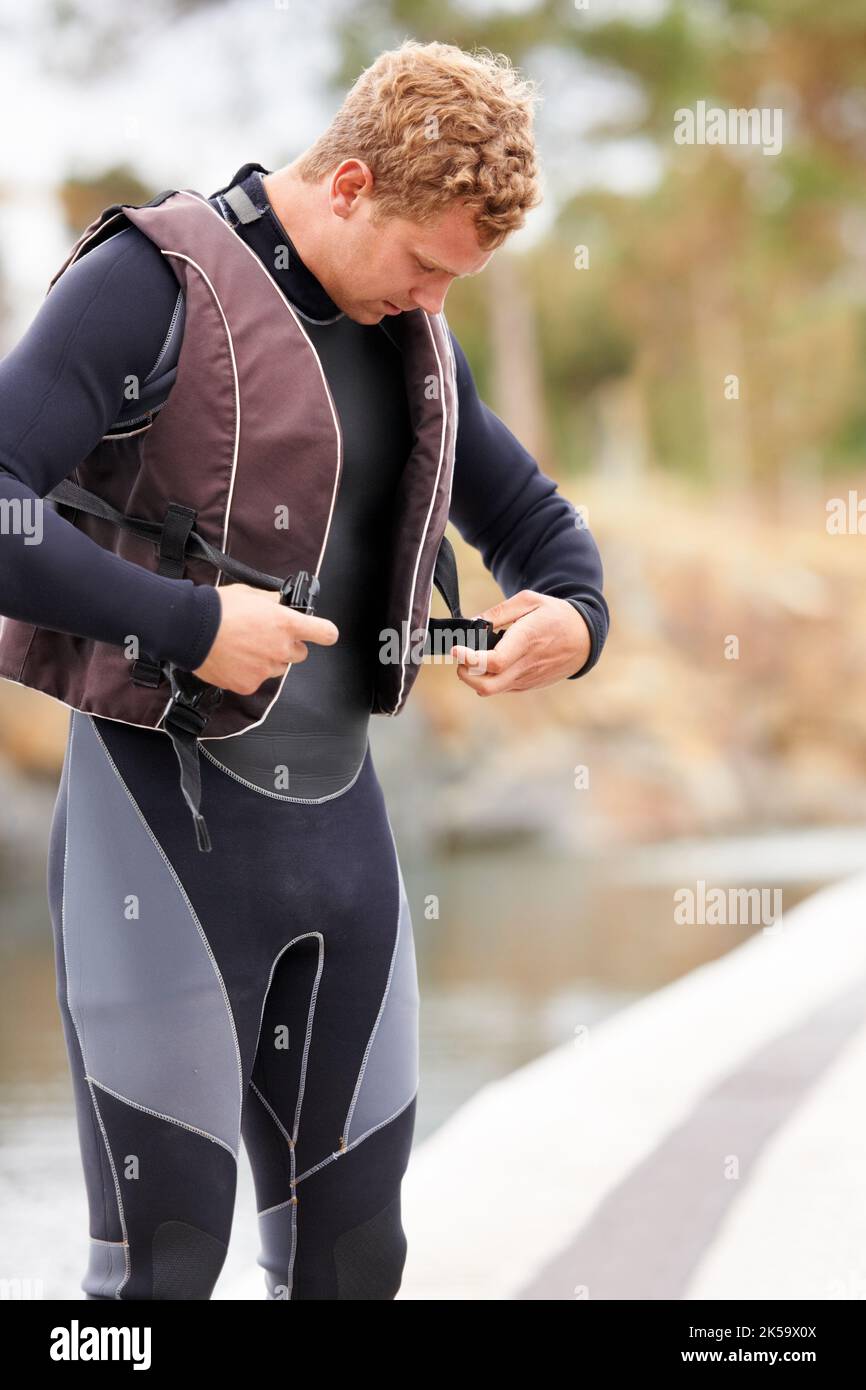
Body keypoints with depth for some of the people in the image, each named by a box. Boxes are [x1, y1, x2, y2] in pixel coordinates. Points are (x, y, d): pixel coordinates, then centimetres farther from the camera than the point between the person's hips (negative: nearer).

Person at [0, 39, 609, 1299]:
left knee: (353, 1247, 12)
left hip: (341, 817, 7)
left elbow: (529, 519, 21)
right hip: (164, 818, -7)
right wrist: (190, 622, -24)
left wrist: (574, 620, -2)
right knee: (165, 1252, -2)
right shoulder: (149, 285, -12)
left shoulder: (408, 336, 10)